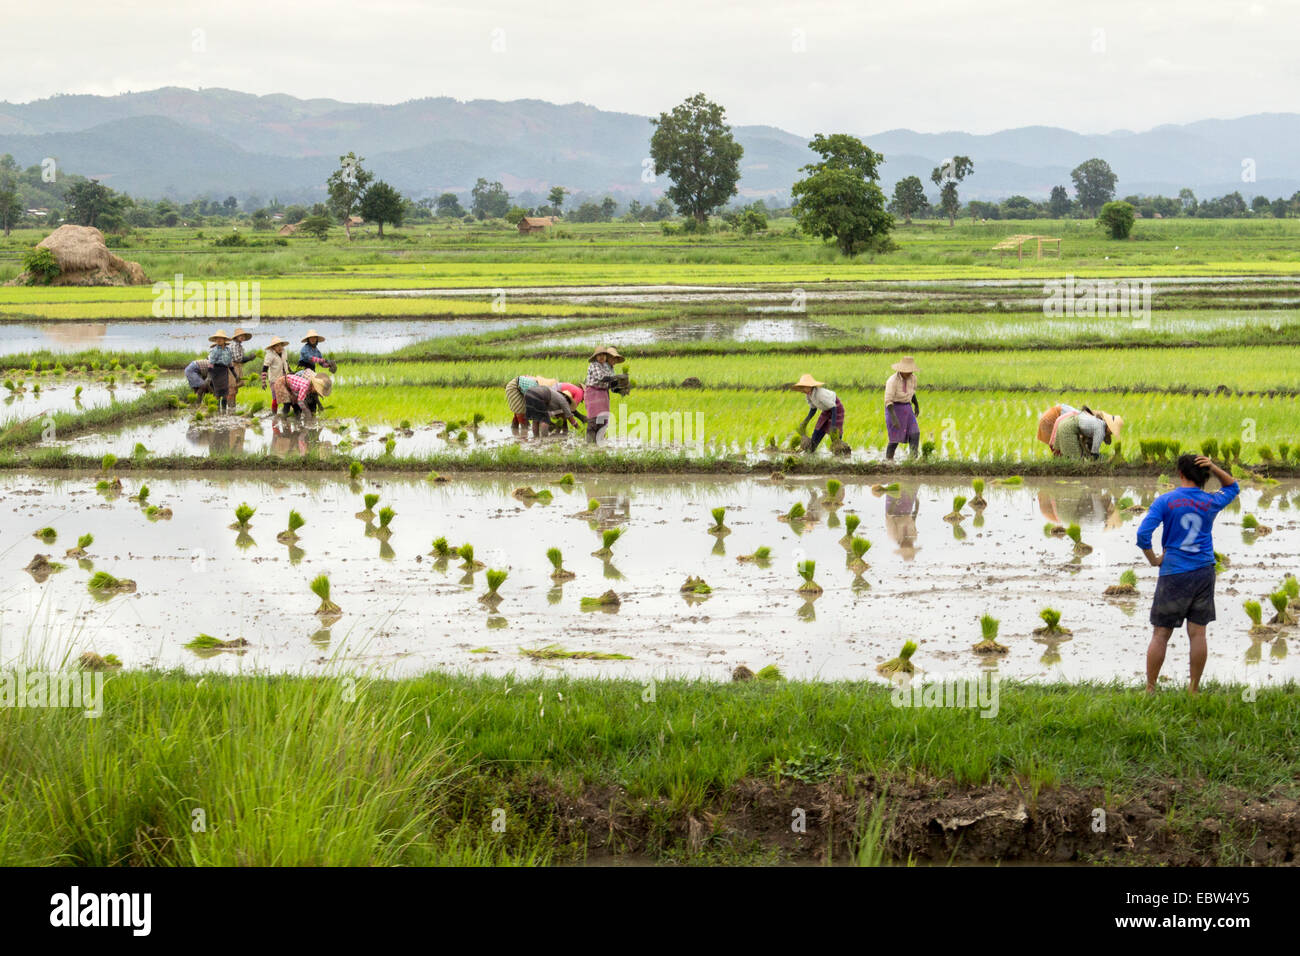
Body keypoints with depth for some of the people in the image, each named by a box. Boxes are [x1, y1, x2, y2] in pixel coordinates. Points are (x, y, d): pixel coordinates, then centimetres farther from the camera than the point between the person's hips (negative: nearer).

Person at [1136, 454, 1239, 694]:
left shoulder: (1166, 501, -6)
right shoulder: (1210, 502, 3)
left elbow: (1143, 534, -16)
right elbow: (1232, 487, 25)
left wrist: (1153, 559, -2)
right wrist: (1214, 468, 8)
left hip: (1174, 574, -3)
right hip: (1204, 572, 3)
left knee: (1160, 635, 3)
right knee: (1197, 633, 5)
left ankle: (1150, 690, 7)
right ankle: (1194, 690, 8)